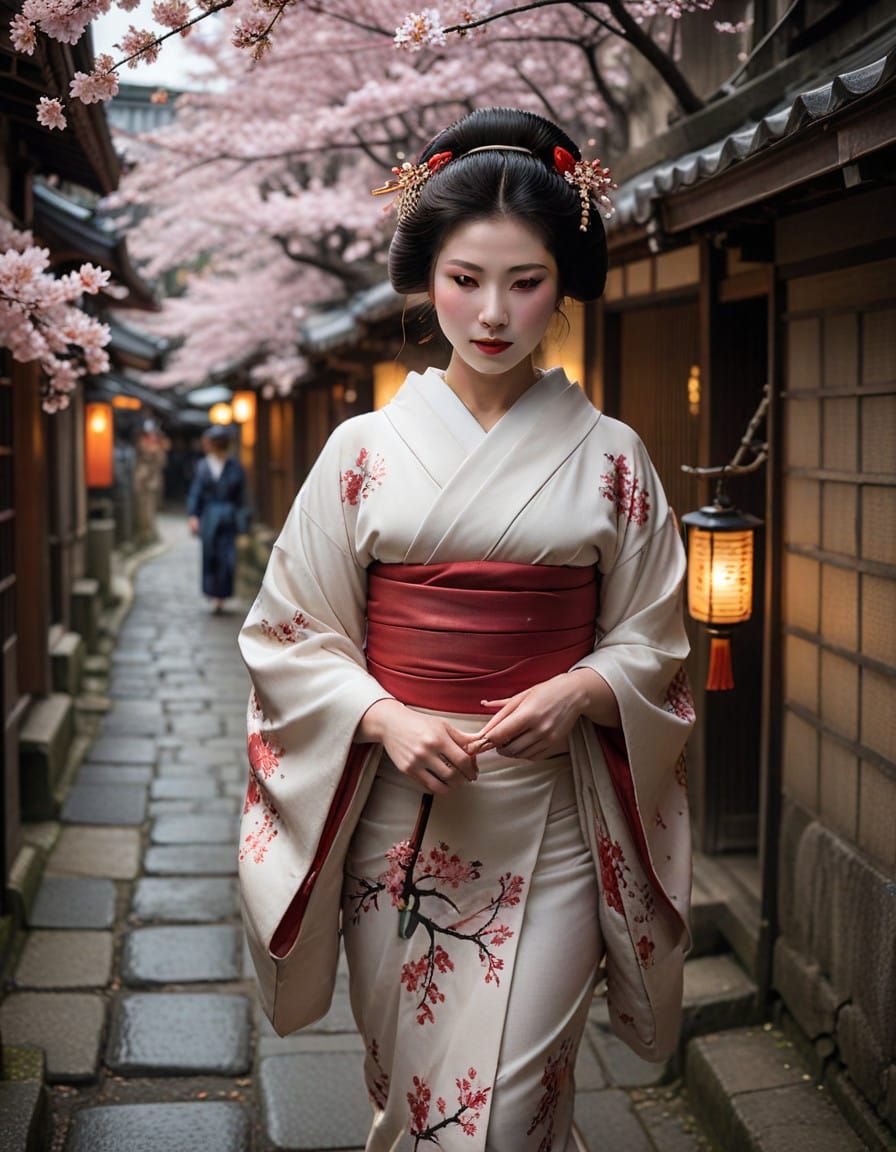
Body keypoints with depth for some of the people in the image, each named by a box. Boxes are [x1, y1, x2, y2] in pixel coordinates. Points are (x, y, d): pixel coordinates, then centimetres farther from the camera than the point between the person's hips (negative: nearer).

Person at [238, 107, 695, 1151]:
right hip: (396, 817, 1)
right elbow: (290, 636, 3)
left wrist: (580, 691, -15)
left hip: (551, 820, -1)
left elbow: (652, 641, 6)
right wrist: (385, 719, -14)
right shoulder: (365, 450, 1)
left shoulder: (609, 458, 1)